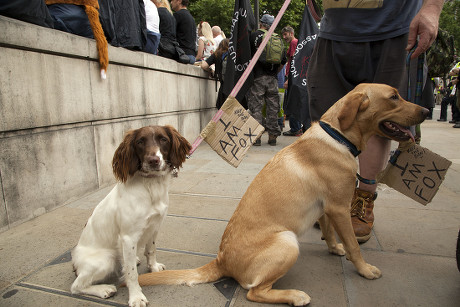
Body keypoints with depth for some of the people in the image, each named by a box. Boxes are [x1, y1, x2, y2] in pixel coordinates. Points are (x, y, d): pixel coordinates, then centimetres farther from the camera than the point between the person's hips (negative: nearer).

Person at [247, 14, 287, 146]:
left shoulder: (254, 35, 0)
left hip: (257, 77, -4)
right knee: (273, 107, 8)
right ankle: (272, 136, 13)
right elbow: (283, 60, 12)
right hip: (272, 78, 4)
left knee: (255, 107, 0)